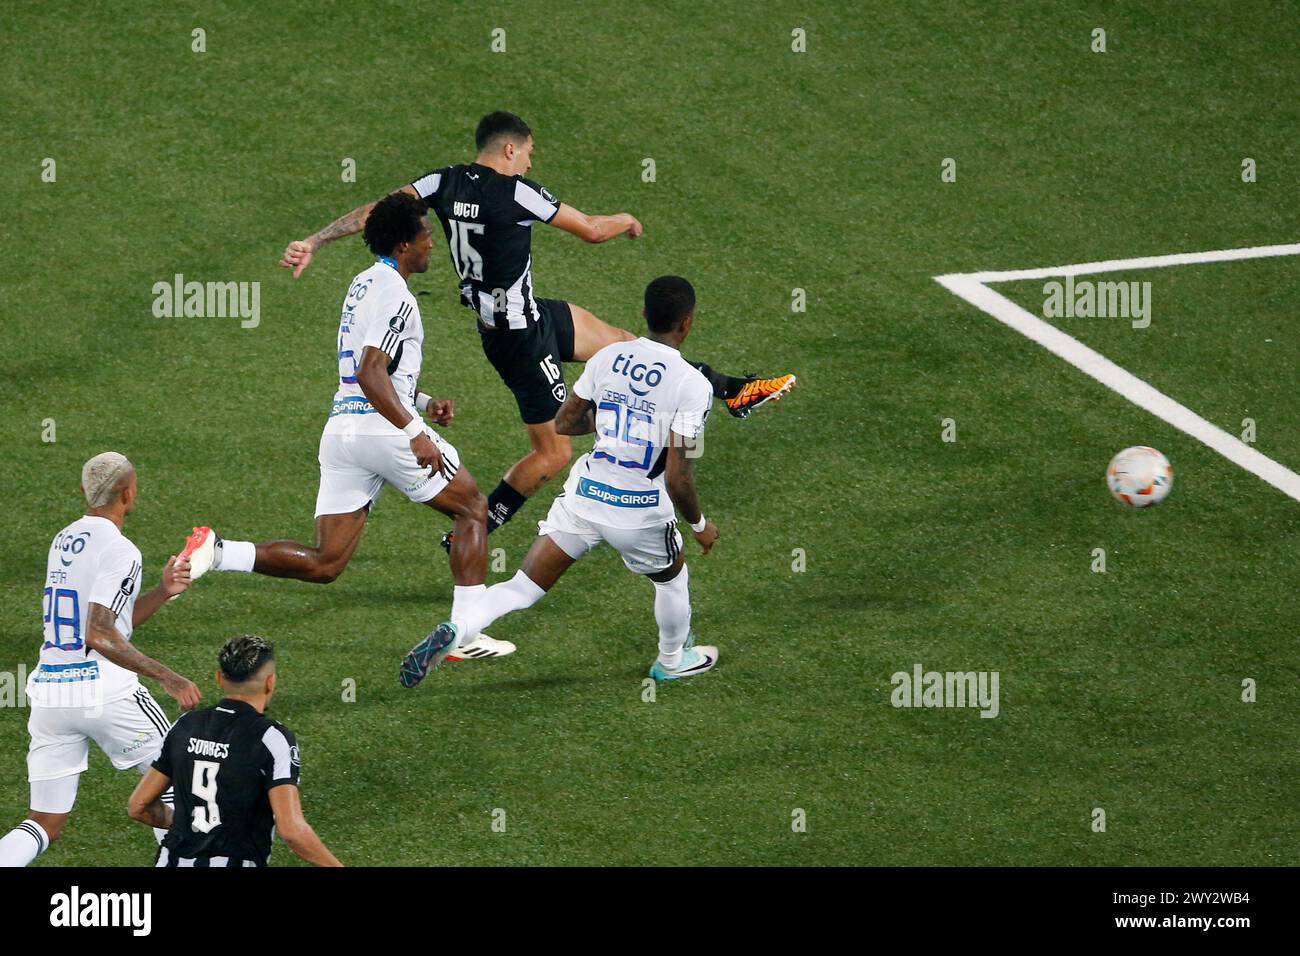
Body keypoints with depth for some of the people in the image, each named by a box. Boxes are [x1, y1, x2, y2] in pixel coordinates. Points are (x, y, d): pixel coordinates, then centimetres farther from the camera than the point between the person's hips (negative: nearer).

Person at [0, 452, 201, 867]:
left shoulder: (63, 541, 15)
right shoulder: (118, 551, -11)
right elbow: (99, 635, -20)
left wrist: (163, 592, 14)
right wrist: (168, 678, -18)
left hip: (48, 692, 7)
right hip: (103, 691, -7)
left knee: (45, 824, 6)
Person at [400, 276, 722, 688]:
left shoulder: (606, 358, -2)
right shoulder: (692, 384, -16)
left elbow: (564, 424, 10)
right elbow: (678, 479, -18)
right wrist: (700, 524, 1)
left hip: (584, 496, 3)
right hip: (642, 511, -3)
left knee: (522, 587, 2)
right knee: (674, 579, 29)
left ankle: (454, 630, -22)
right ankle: (672, 661, 51)